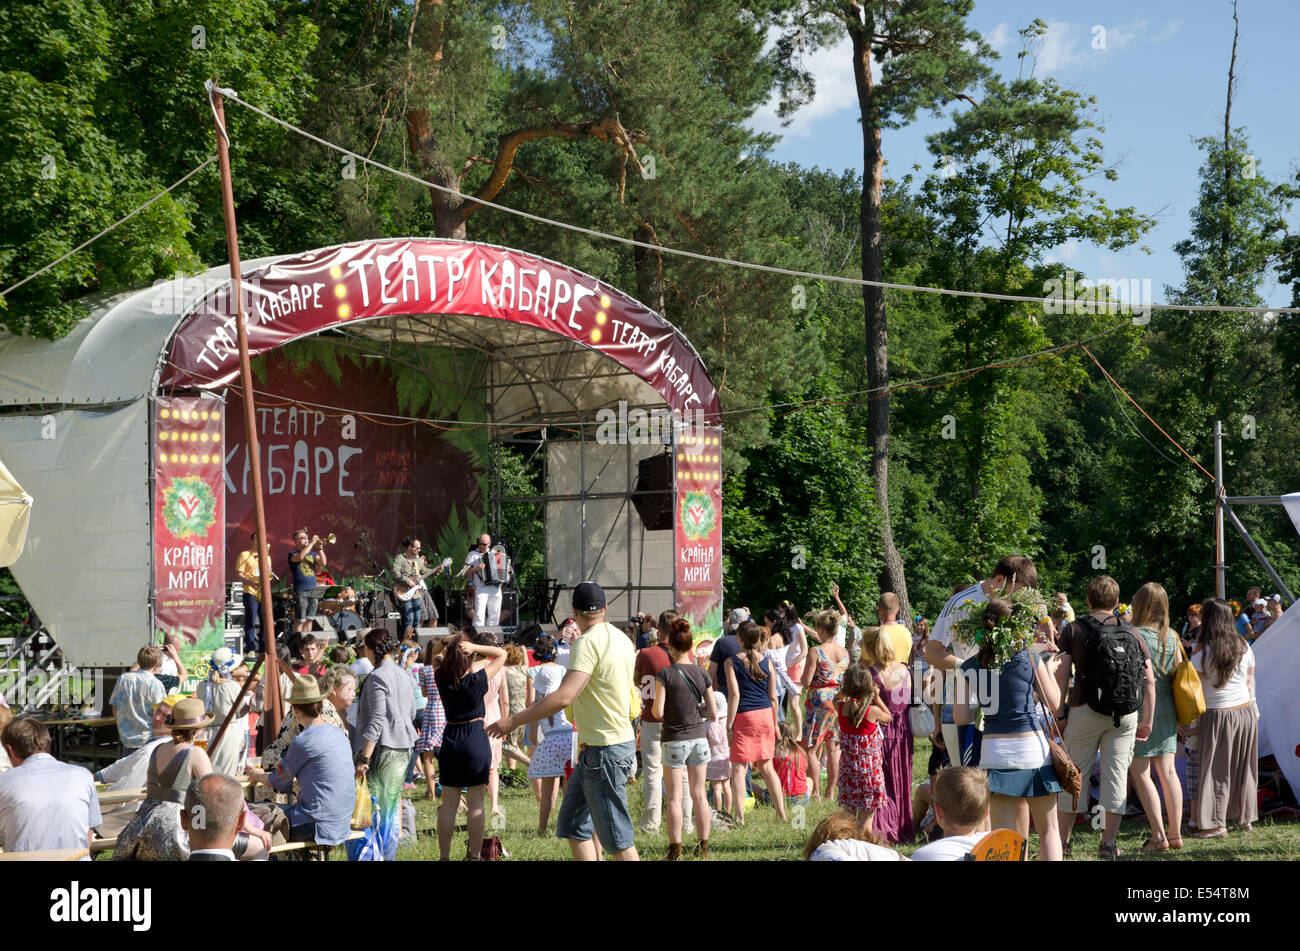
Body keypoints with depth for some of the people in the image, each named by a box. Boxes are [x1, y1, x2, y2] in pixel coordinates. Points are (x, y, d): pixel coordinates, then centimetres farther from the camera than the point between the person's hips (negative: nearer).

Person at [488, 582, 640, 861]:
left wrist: (514, 721, -23)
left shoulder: (588, 643, -18)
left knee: (617, 838, -5)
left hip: (605, 751, -10)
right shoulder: (620, 639, 10)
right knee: (572, 827, 14)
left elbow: (564, 696, -28)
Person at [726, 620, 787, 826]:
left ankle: (740, 818, -6)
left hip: (744, 716, -4)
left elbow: (734, 695, -12)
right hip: (765, 715, 4)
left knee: (738, 768, 0)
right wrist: (774, 723, 17)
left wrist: (729, 725, -9)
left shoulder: (732, 662, -6)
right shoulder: (766, 661, 6)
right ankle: (782, 813, 16)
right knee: (766, 766, 15)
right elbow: (773, 697, 7)